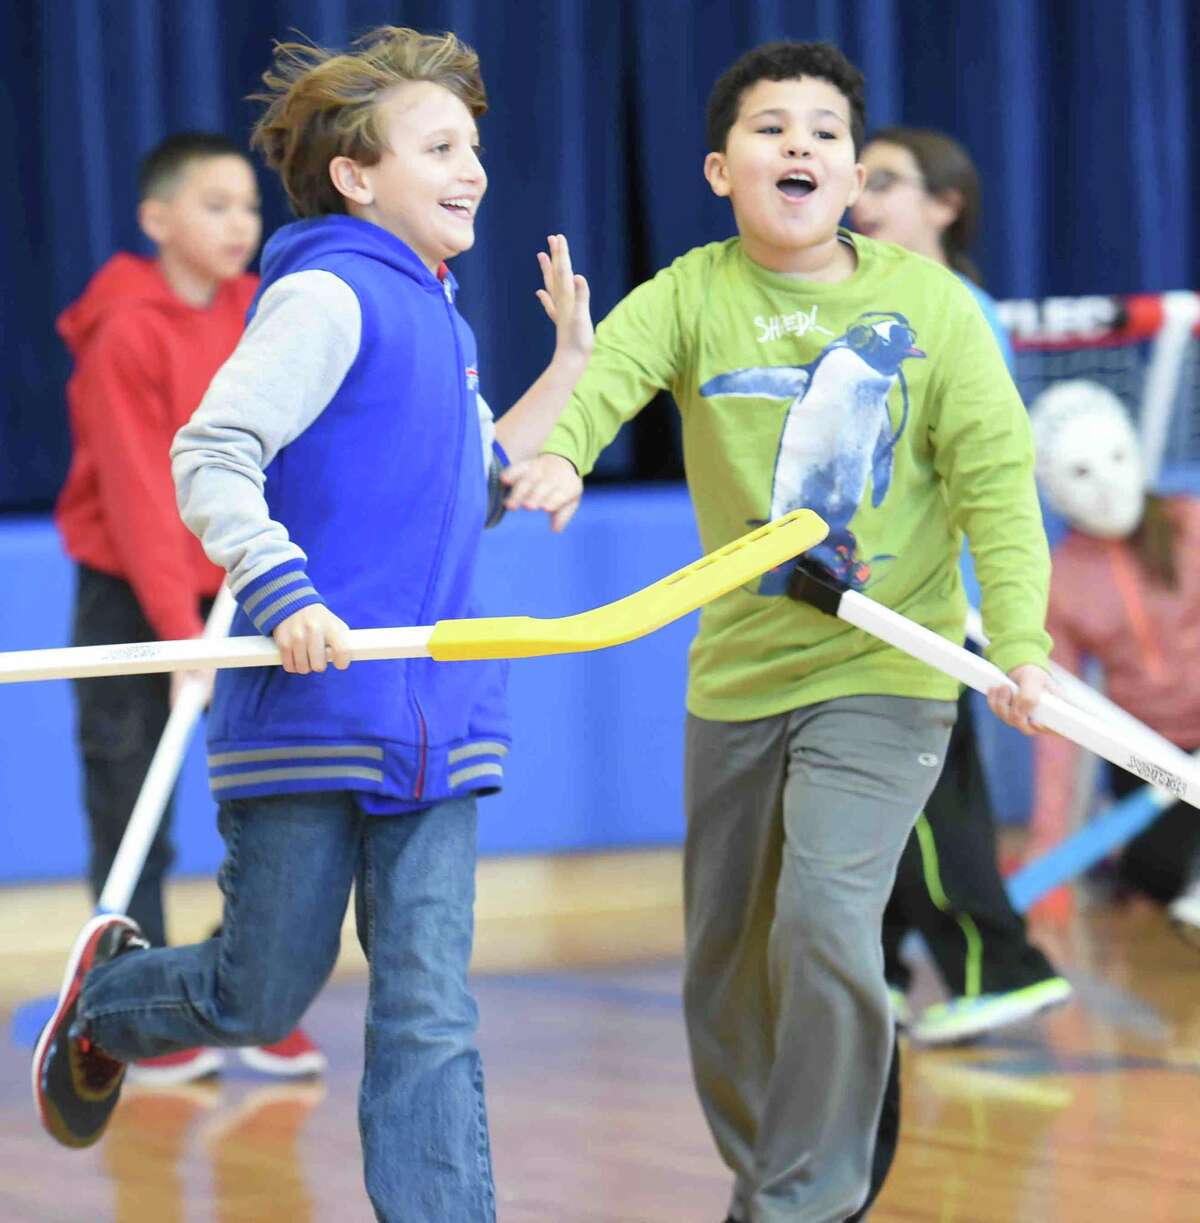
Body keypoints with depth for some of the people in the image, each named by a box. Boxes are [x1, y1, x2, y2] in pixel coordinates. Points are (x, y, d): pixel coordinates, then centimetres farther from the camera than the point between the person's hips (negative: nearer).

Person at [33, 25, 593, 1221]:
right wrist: (282, 588, -29)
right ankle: (104, 997, 39)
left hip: (432, 719, 7)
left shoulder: (440, 321, 16)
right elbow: (210, 457, -17)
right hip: (308, 711, -7)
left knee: (429, 1015, -1)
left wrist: (566, 365, 23)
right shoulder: (330, 298, -10)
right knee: (260, 1000, 8)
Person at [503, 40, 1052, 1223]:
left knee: (823, 917, -20)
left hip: (883, 676, -3)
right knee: (724, 967, 11)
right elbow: (605, 370, -22)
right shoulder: (691, 295, -3)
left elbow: (996, 479, -6)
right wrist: (557, 452, -45)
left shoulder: (928, 302, -5)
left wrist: (1018, 639, -18)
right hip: (737, 674, 3)